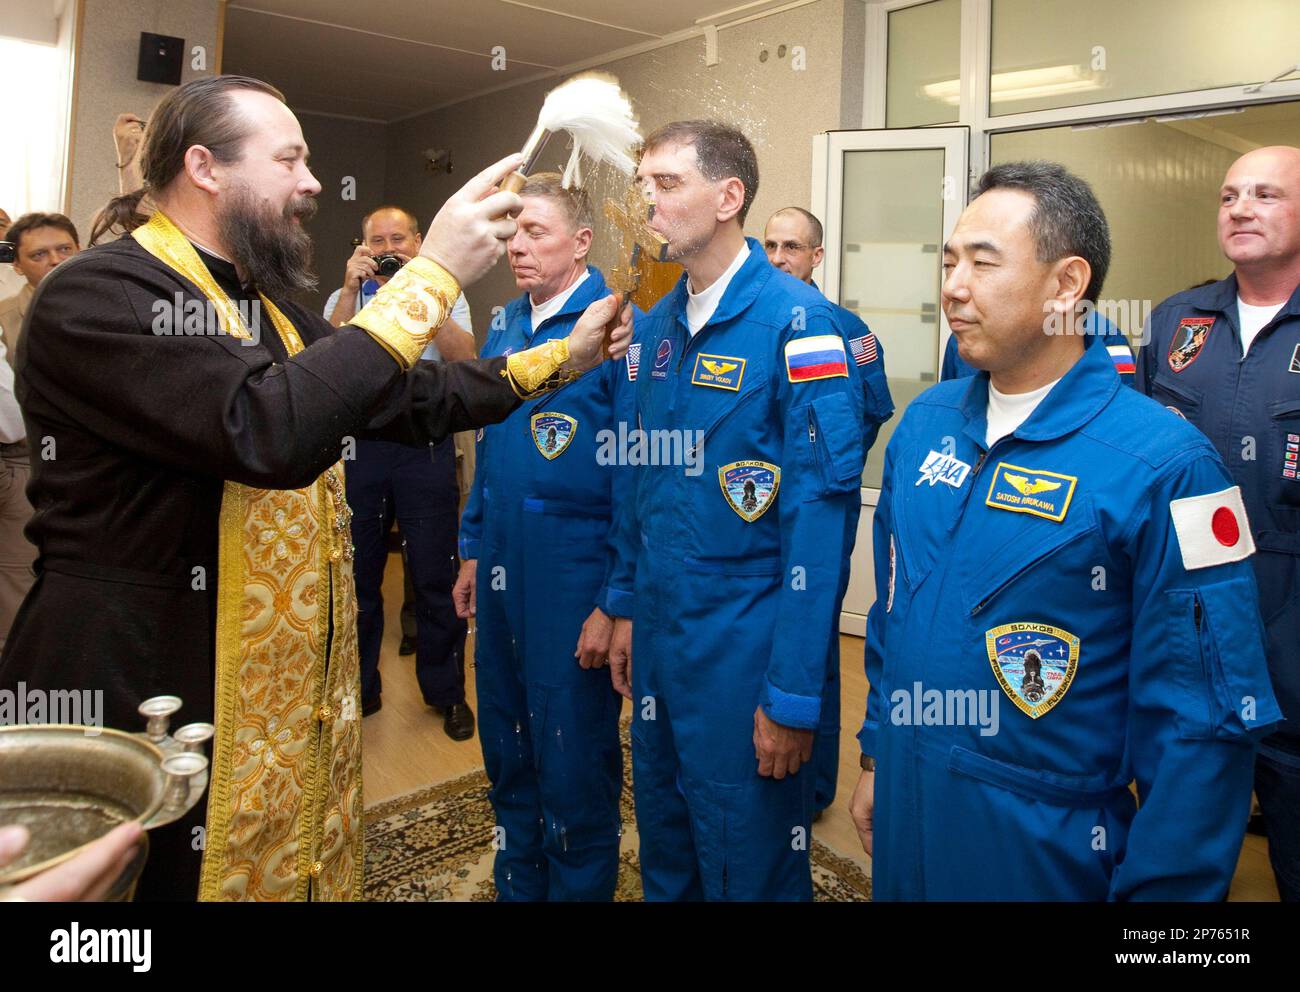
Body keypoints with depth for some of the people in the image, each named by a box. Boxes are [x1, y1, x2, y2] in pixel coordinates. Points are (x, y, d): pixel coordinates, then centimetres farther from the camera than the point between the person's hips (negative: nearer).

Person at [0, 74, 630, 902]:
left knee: (311, 869, 18)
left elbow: (412, 399, 15)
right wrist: (432, 275, -27)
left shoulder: (268, 305, 13)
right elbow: (266, 430, -32)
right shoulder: (94, 297, -16)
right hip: (153, 698, -8)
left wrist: (560, 359, 11)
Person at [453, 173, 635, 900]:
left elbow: (634, 476, -16)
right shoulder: (507, 327, 8)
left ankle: (581, 886, 32)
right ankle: (518, 883, 42)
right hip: (504, 571, 7)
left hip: (574, 580, -7)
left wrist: (615, 602, -16)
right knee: (508, 751, 21)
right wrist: (473, 551, 16)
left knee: (575, 762, 9)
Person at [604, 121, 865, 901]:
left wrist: (794, 694, -18)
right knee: (665, 850, 24)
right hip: (659, 638, 7)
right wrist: (626, 604, 13)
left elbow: (820, 515, -19)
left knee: (749, 866, 14)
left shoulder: (795, 321, -16)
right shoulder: (662, 324, 6)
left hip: (746, 653, -6)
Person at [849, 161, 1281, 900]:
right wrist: (877, 755, 11)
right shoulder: (924, 422, -1)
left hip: (1048, 850, -5)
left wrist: (1158, 887, -11)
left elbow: (1203, 722, -15)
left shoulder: (1163, 465, -18)